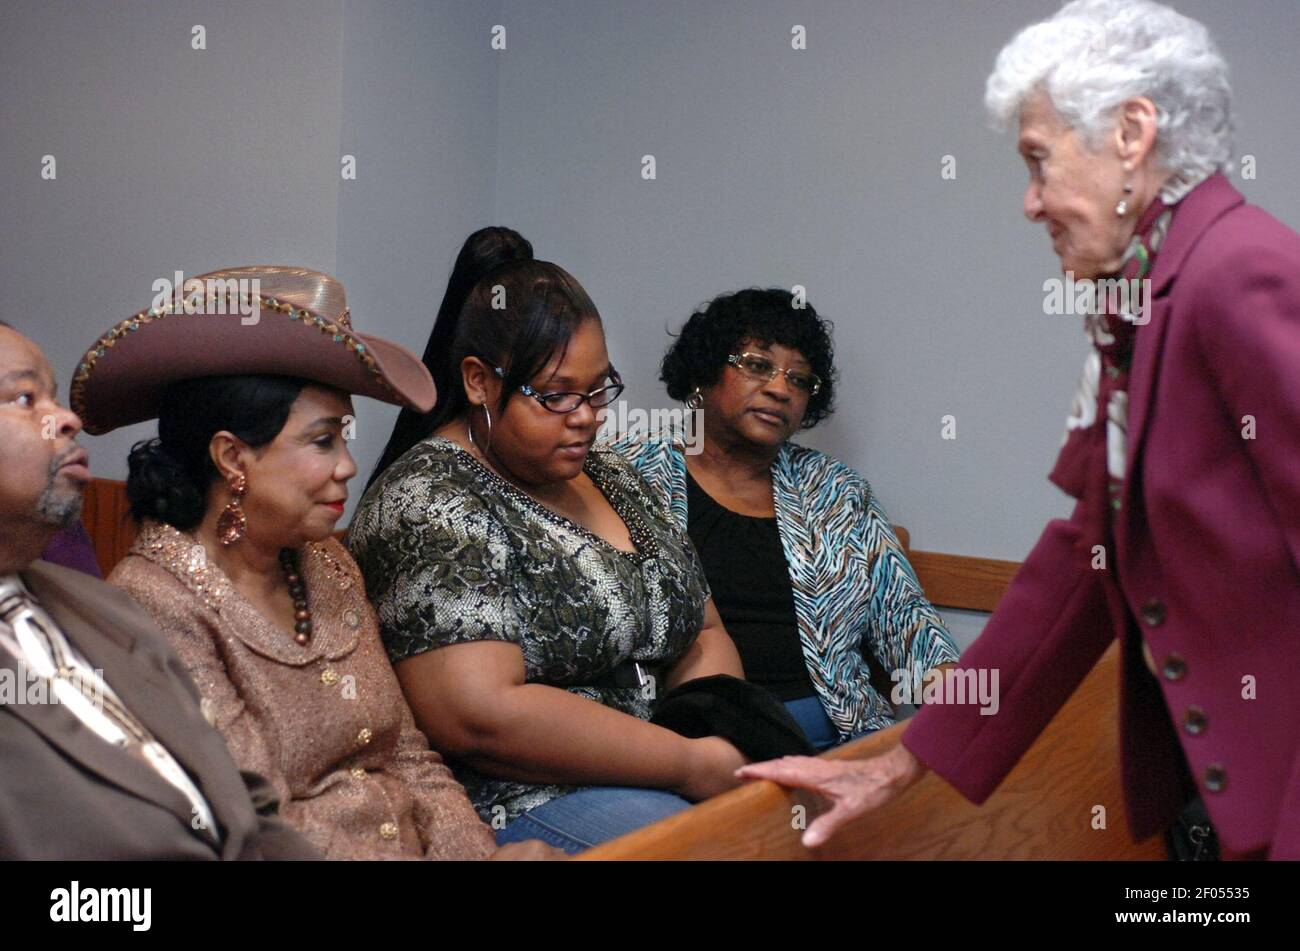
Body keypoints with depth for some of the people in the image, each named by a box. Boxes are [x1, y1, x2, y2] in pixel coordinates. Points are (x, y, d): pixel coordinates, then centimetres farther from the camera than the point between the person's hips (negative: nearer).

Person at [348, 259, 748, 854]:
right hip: (516, 800, -7)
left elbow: (704, 636, 17)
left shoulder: (611, 477, 15)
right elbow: (478, 715, -22)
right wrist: (693, 765, -19)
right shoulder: (431, 506, -11)